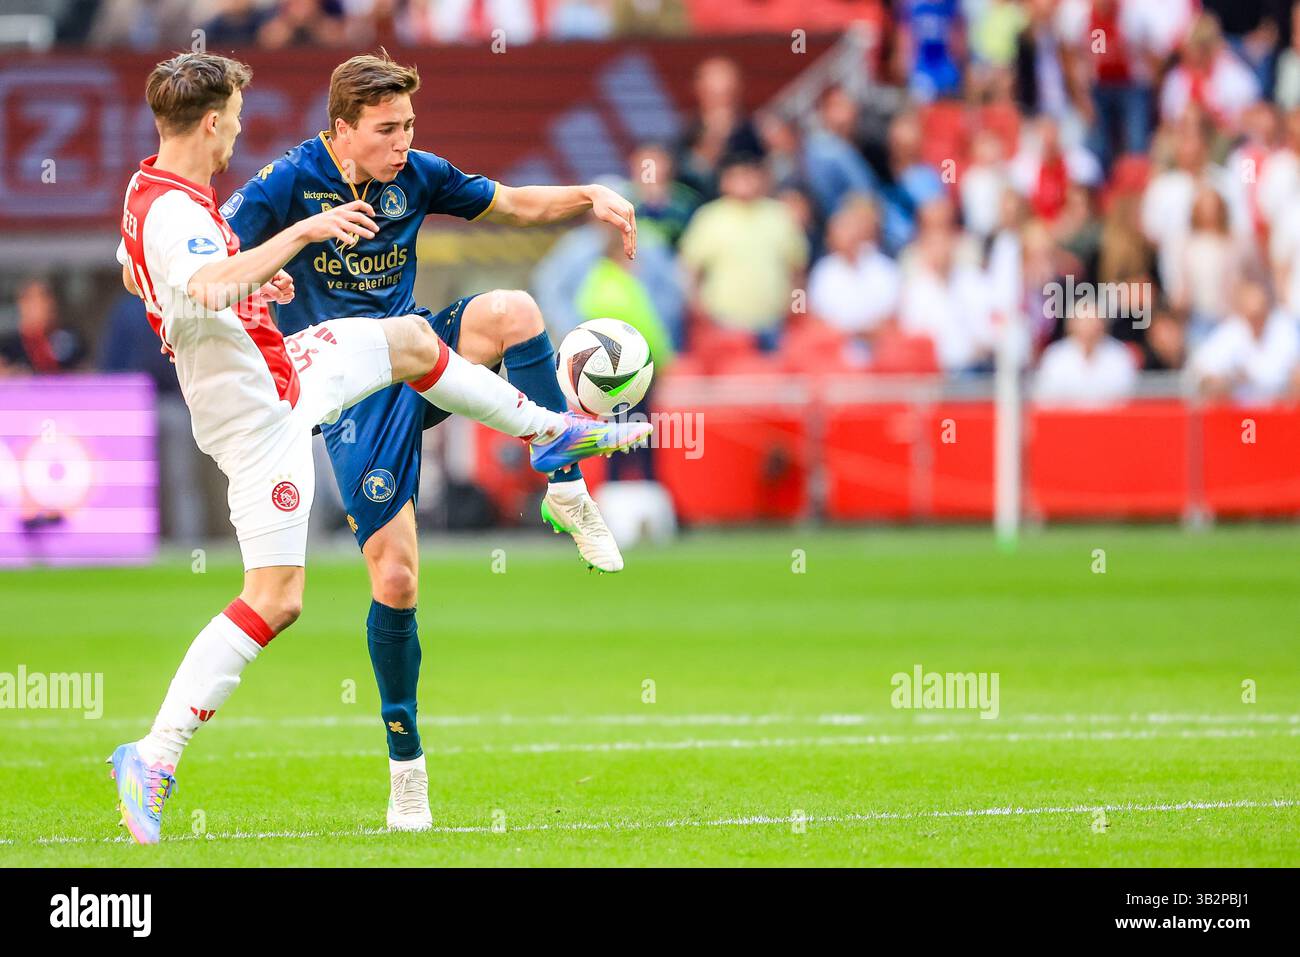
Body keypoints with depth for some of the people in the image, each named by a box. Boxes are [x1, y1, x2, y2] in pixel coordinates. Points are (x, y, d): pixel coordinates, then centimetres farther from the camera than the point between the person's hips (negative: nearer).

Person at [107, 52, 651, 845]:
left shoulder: (153, 190, 3)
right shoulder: (173, 213, -28)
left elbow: (134, 272, 23)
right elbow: (202, 290, -49)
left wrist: (250, 282, 16)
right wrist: (302, 234, -44)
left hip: (284, 365, 10)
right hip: (258, 414, -10)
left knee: (412, 340, 25)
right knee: (276, 600, -12)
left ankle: (551, 432, 48)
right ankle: (153, 758, -11)